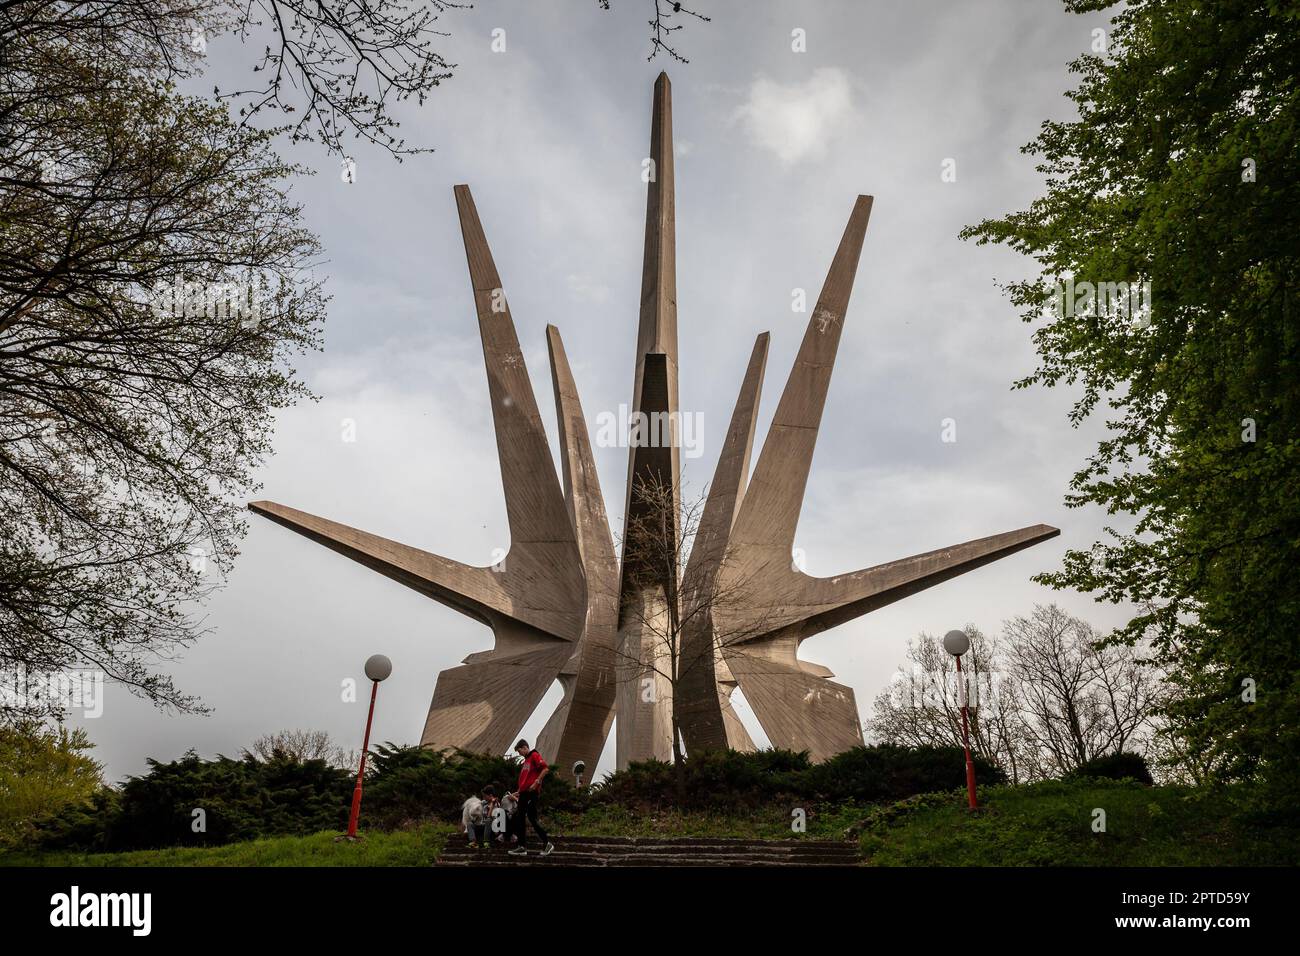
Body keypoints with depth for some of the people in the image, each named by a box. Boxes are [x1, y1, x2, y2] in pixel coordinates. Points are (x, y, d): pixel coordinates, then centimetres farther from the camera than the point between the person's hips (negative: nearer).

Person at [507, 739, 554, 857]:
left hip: (532, 792, -10)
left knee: (532, 818, -10)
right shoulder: (526, 760, 24)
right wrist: (519, 792, 20)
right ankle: (522, 847, 8)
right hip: (524, 793, 10)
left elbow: (545, 769, -18)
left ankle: (547, 843, -2)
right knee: (519, 819, 6)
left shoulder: (534, 756, -5)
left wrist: (537, 782, -20)